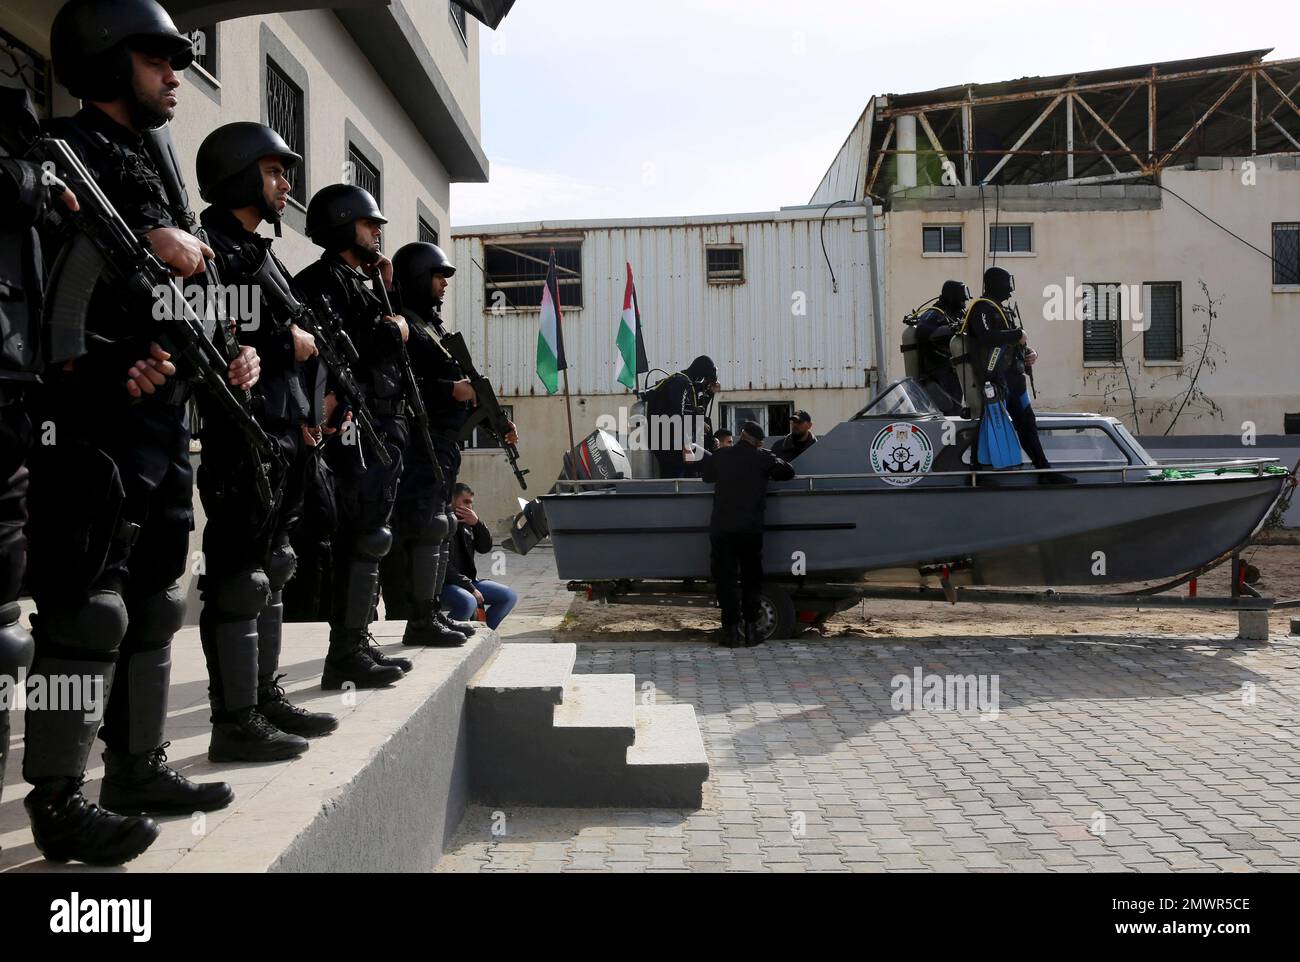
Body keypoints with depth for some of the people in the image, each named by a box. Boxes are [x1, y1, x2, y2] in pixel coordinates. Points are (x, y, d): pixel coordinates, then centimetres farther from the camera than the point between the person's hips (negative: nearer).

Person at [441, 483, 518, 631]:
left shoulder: (465, 523, 12)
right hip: (444, 584, -9)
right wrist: (470, 588, -19)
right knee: (468, 602, -38)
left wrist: (477, 523, -11)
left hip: (468, 581, 9)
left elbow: (485, 547, 6)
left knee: (510, 596, 2)